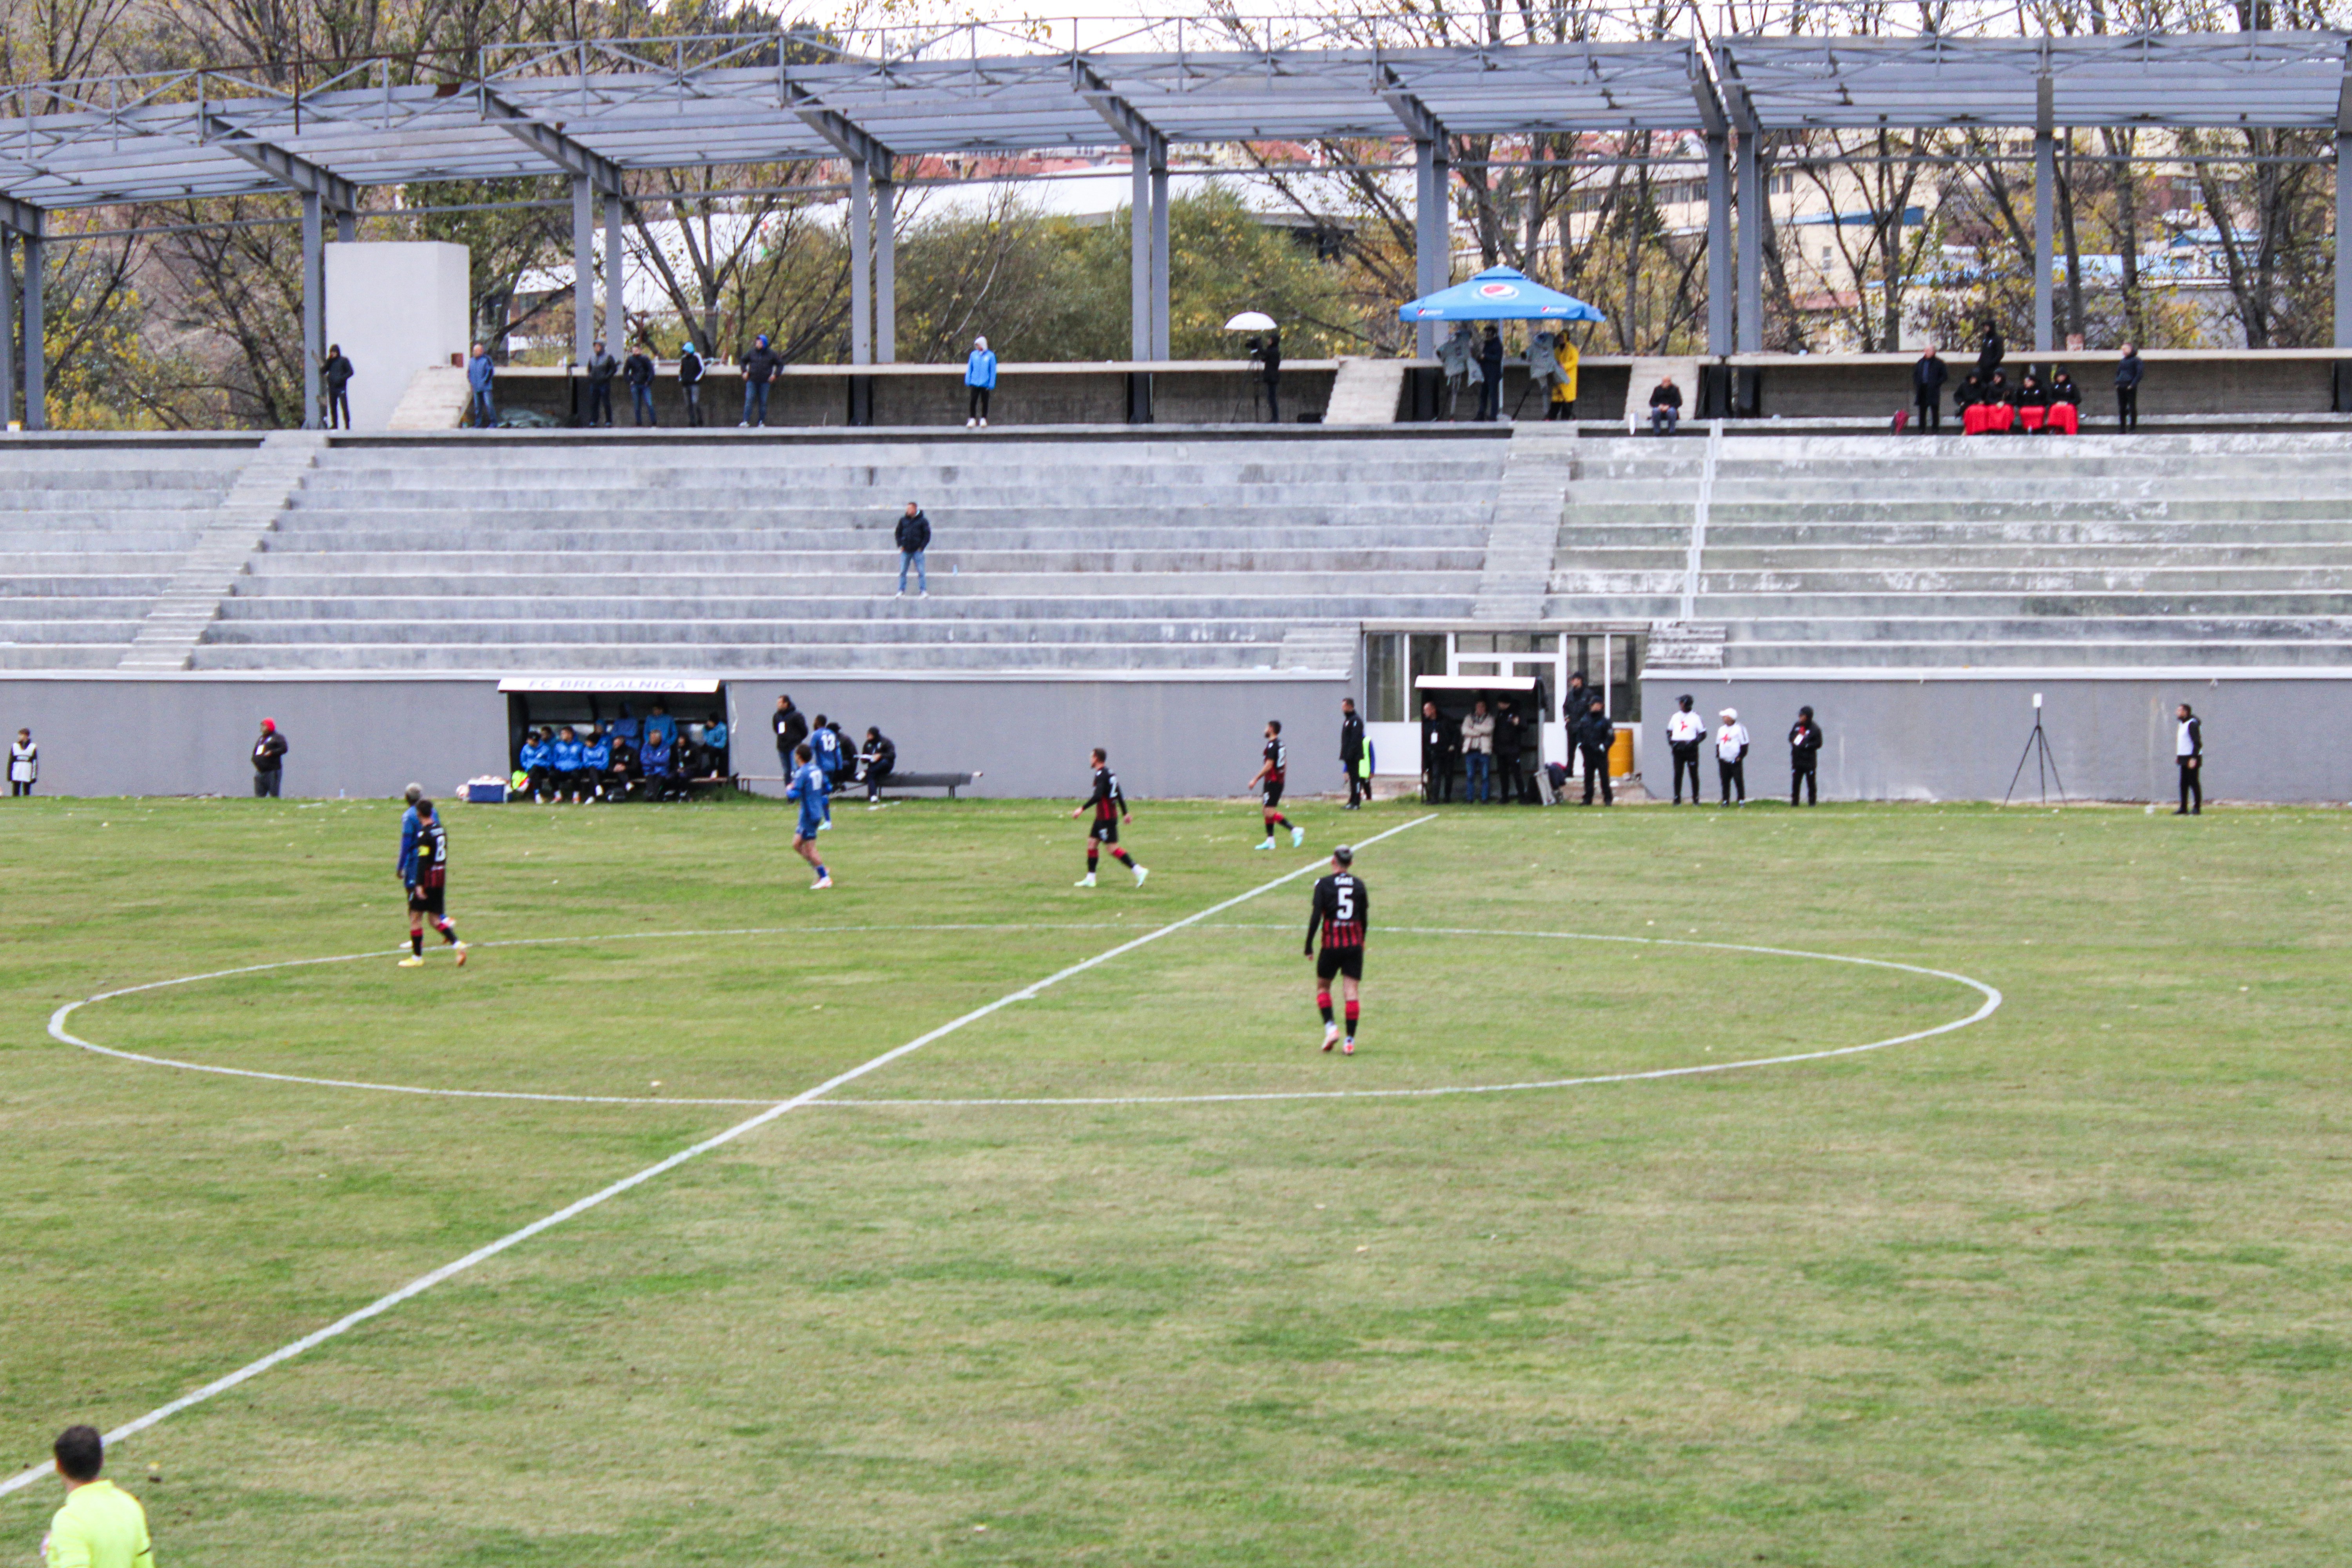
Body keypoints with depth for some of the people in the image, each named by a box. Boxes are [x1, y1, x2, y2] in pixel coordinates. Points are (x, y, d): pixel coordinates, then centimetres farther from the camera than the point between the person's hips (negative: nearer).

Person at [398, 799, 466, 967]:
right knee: (434, 918, 12)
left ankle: (417, 957, 7)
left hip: (427, 878, -8)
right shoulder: (441, 830, 10)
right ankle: (457, 945, -6)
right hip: (441, 879, 8)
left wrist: (419, 885, -22)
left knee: (416, 917, 3)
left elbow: (423, 861, -20)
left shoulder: (424, 834, -15)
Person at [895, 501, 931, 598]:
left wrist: (922, 547, -7)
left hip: (917, 550, -3)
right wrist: (900, 545, 3)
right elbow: (898, 533, 15)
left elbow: (927, 535, 0)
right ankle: (901, 592, 6)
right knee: (902, 572, 3)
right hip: (905, 551, 3)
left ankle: (924, 591, -3)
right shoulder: (903, 520, 8)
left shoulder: (922, 521, -1)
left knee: (921, 572, -4)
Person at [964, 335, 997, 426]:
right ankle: (972, 419, 6)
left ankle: (983, 419, 19)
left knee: (985, 402, 8)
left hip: (985, 384, -2)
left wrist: (991, 384, -7)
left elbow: (993, 371, -3)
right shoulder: (974, 355, 3)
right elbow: (969, 368, 8)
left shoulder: (991, 356, -4)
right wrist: (968, 381, 1)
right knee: (973, 402, -2)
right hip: (975, 383, 2)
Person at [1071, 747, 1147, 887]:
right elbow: (1120, 796, 19)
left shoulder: (1101, 775, -16)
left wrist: (1082, 809, -26)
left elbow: (1097, 796, -28)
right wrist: (1125, 813, 25)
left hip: (1106, 818, -10)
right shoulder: (1110, 773, 13)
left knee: (1112, 848, -9)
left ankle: (1139, 871, -11)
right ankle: (1090, 878, 13)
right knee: (1092, 842, 12)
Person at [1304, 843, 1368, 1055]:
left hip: (1331, 945, -2)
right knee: (1352, 991, 1)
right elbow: (1365, 918, 11)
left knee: (1323, 986, 16)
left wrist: (1309, 946, -5)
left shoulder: (1324, 884, -5)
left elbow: (1316, 917, -10)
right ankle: (1350, 1040, -4)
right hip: (1355, 946, 2)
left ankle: (1331, 1027, -3)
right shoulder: (1359, 885, 5)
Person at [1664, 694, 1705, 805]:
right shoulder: (1675, 717, 12)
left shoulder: (1695, 718, 1)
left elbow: (1703, 734, 0)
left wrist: (1694, 742, -14)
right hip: (1678, 750, 3)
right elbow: (1669, 731, 18)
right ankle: (1677, 799, 4)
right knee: (1678, 774, 1)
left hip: (1691, 749, -3)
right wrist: (1671, 742, 0)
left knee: (1694, 774, -1)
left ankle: (1696, 799, 4)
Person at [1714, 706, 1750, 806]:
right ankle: (1726, 801, 11)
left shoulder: (1739, 729, -5)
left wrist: (1740, 756, -11)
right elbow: (1718, 744, 22)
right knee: (1725, 782, 5)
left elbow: (1744, 744, -6)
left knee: (1739, 781, -5)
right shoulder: (1721, 729, 15)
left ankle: (1742, 800, 0)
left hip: (1736, 761, -6)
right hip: (1724, 761, 6)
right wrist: (1718, 755, 10)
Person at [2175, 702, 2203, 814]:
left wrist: (2194, 759, -24)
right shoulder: (2183, 724, 17)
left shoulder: (2192, 724, -14)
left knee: (2194, 783, -7)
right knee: (2184, 784, 10)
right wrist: (2178, 756, 19)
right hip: (2184, 759, 10)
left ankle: (2197, 808, -4)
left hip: (2192, 759, -10)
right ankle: (2184, 808, 14)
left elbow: (2197, 743, -19)